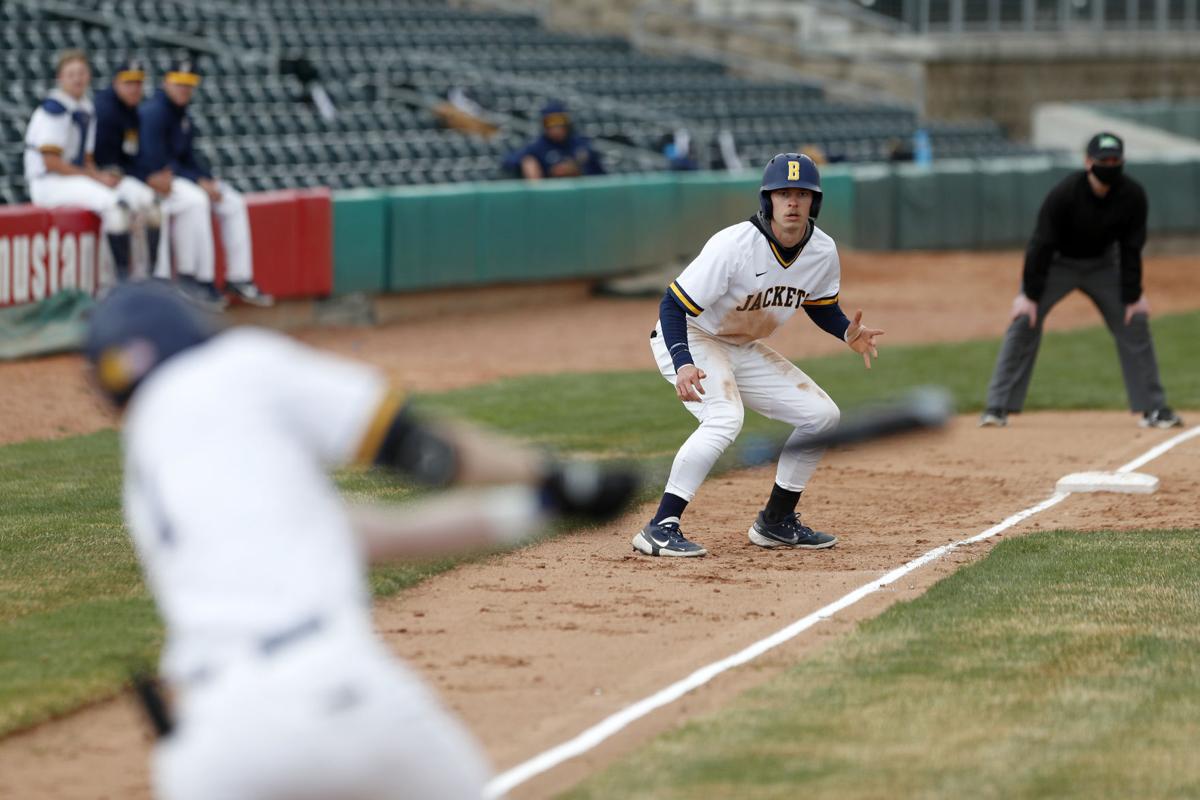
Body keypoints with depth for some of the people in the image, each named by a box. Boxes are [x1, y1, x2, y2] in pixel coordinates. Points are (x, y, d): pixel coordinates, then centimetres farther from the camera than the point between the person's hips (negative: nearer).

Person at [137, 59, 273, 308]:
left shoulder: (182, 114, 12)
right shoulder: (153, 112, -17)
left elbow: (188, 156, 14)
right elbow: (156, 161, -23)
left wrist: (208, 180, -6)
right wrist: (199, 181, -22)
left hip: (180, 174, 10)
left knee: (232, 201, 2)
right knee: (194, 199, -34)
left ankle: (239, 278, 0)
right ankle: (200, 278, -31)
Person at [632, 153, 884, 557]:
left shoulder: (823, 251, -9)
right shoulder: (733, 245, -30)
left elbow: (820, 306, 11)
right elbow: (673, 304, -28)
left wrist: (848, 333, -11)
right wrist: (683, 364, -43)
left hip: (744, 350, 7)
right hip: (689, 342, -7)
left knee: (822, 415, 3)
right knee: (724, 418, -32)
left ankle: (776, 522, 17)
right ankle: (661, 528, -29)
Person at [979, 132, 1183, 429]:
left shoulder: (1133, 195, -21)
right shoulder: (1064, 193, -30)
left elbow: (1131, 248, -11)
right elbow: (1041, 244, -24)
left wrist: (1133, 295, -10)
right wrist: (1029, 293, -23)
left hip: (1103, 263, 3)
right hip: (1058, 262, -3)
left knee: (1135, 322, -5)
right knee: (1024, 321, -15)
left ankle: (1154, 408, 5)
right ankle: (997, 408, -10)